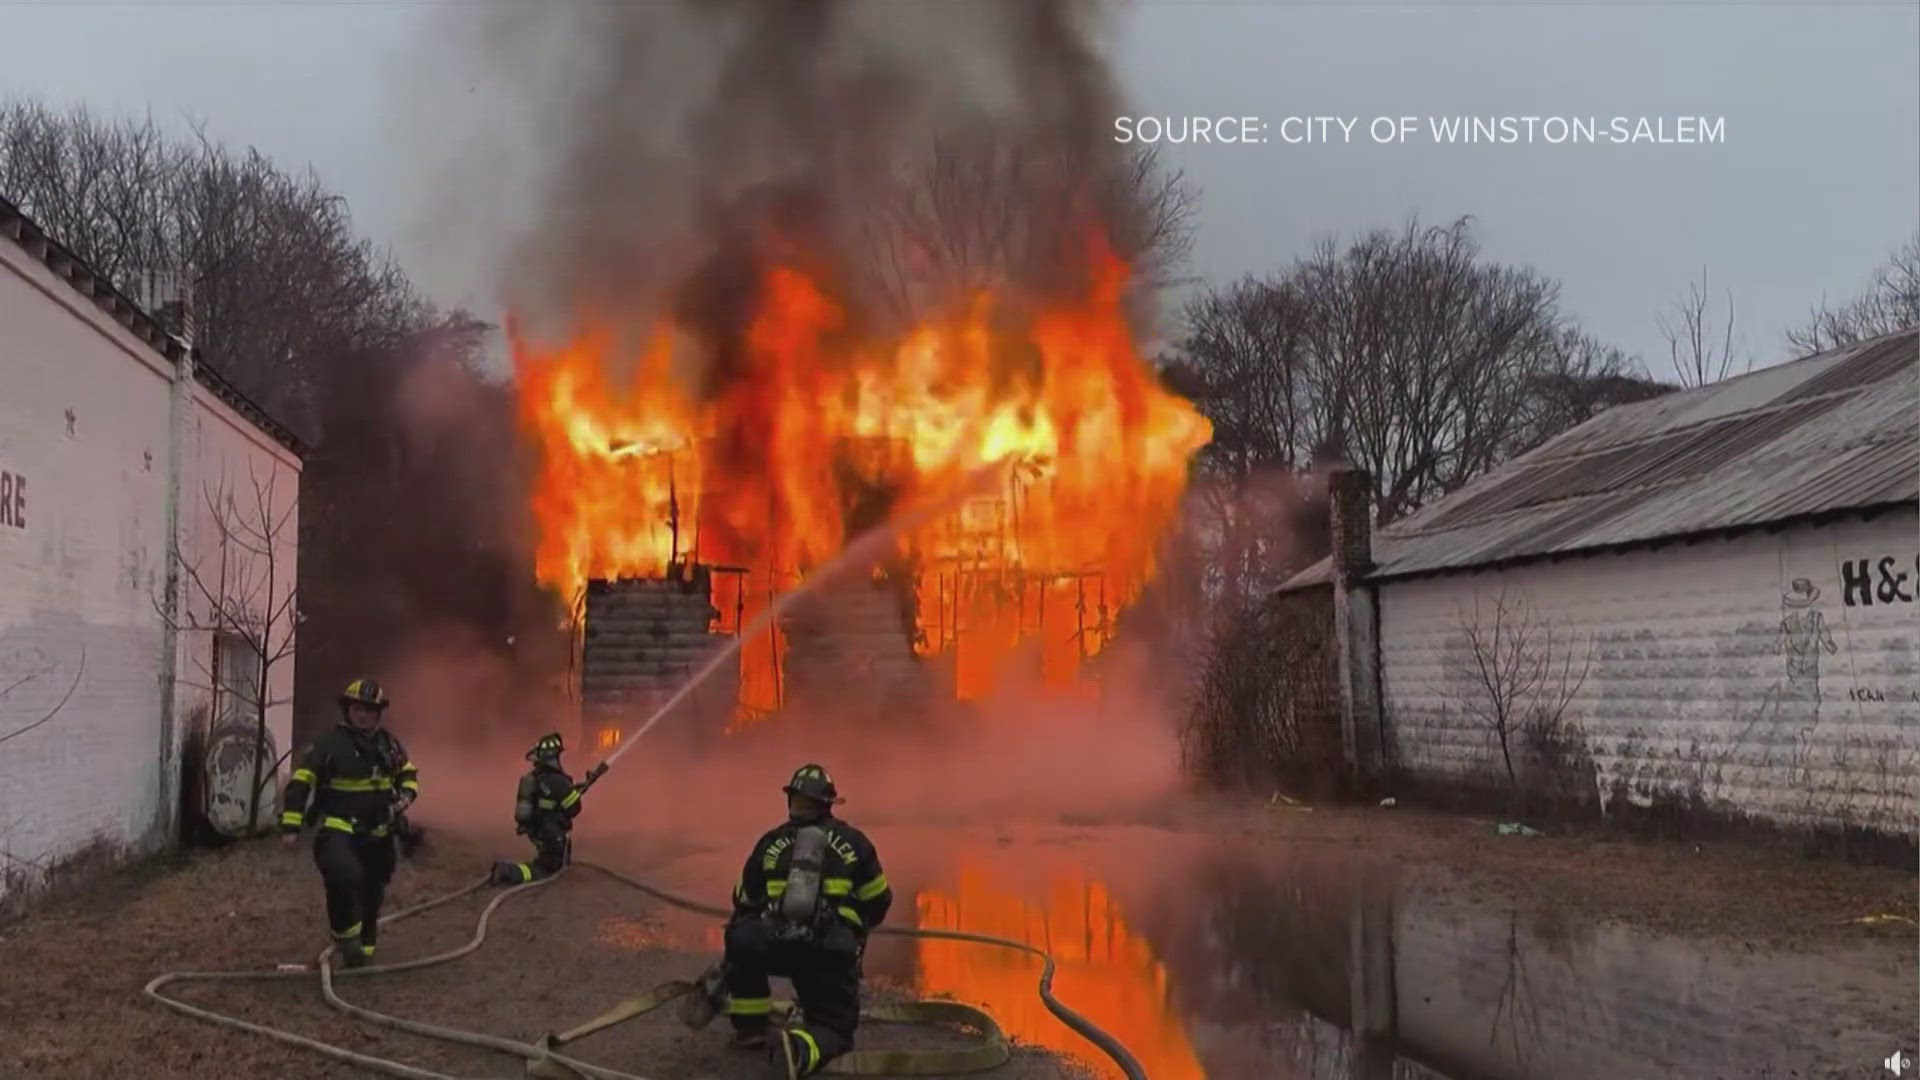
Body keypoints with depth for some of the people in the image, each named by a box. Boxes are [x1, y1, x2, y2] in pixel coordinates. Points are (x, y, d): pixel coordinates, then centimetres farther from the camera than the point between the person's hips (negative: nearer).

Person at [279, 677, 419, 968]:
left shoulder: (389, 743, 7)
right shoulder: (329, 744, -9)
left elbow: (408, 773, 21)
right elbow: (300, 783, -10)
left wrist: (407, 794, -1)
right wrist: (291, 825, -15)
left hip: (377, 833, 5)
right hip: (338, 830, -5)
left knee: (372, 894, 14)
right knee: (345, 878, -31)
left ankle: (364, 952, 33)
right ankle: (346, 938, -9)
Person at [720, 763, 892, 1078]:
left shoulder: (771, 842, 15)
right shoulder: (852, 842, 12)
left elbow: (744, 905, 24)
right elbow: (878, 902, 16)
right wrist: (856, 929, 38)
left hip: (773, 944, 1)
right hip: (834, 952, -1)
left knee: (740, 941, 31)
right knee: (835, 1027, 12)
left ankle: (750, 1027, 24)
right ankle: (798, 1048, -22)